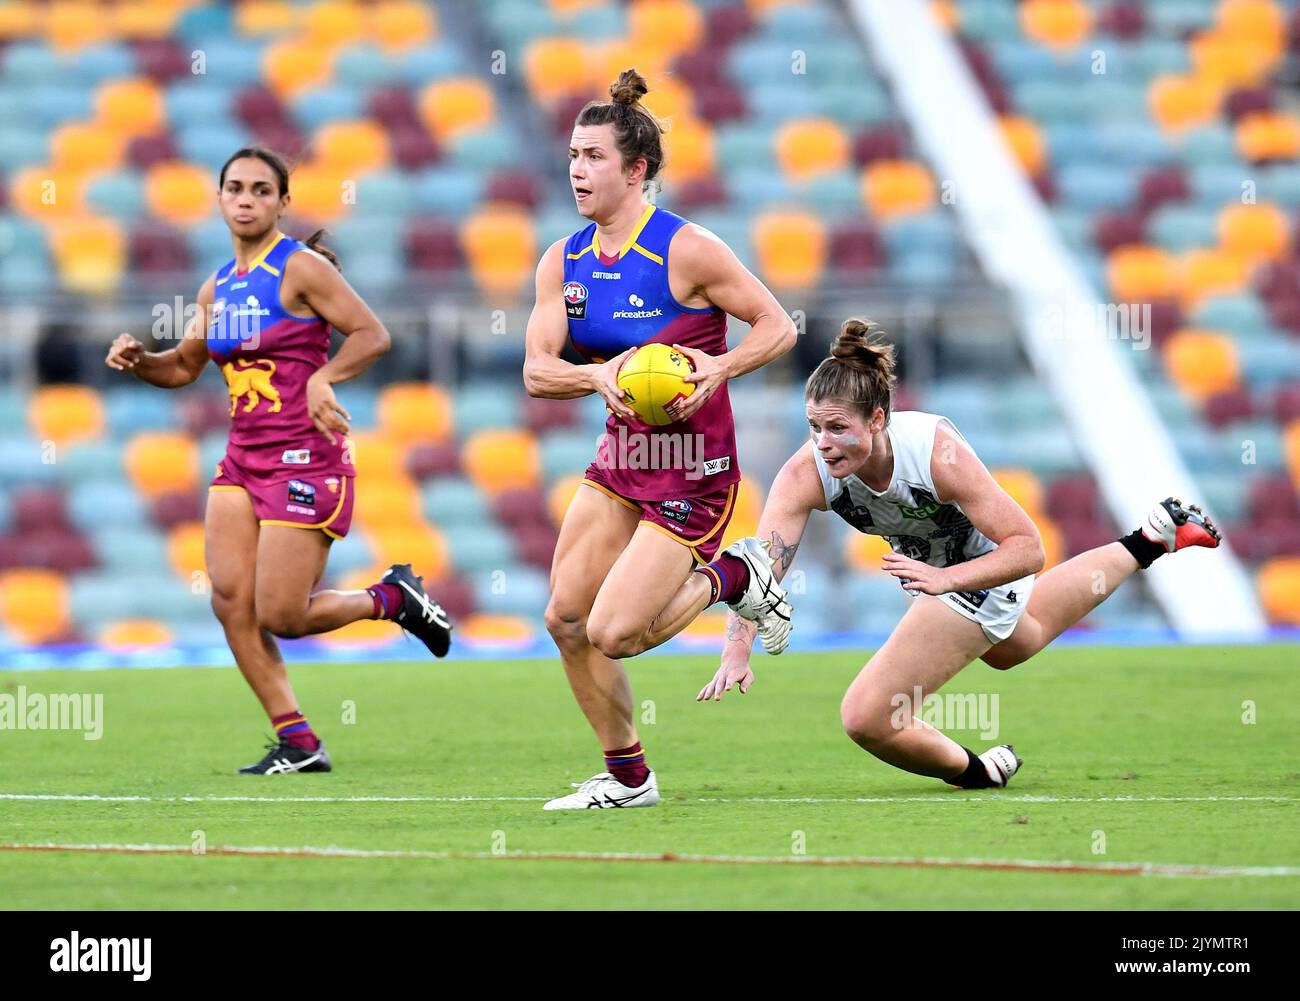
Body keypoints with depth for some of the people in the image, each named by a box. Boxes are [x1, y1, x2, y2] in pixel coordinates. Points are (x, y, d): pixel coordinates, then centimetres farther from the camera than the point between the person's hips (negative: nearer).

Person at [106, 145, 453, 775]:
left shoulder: (302, 269, -8)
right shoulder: (217, 287, 13)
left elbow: (372, 335, -11)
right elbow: (184, 366, 25)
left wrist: (322, 378, -25)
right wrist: (140, 361, 5)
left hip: (306, 459, -7)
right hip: (242, 462, 7)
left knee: (278, 615, -9)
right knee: (230, 600, -6)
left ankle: (391, 598, 17)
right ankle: (298, 743, 0)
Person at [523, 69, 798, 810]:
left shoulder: (686, 249, -16)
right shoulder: (565, 262, 3)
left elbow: (778, 326, -11)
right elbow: (537, 371, -3)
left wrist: (719, 369, -27)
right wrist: (599, 375, -23)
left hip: (693, 473, -7)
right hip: (621, 458, 7)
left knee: (612, 634, -14)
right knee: (566, 619, 1)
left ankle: (728, 578, 14)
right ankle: (626, 777, 19)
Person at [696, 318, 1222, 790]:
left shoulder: (938, 452, -38)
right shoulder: (805, 474, -28)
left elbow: (1026, 549, -33)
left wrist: (945, 579, -48)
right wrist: (737, 655, -52)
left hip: (985, 571, -7)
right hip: (927, 566, 7)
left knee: (865, 718, -15)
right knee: (1015, 644, 39)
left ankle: (977, 772, 15)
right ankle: (1152, 539, 56)